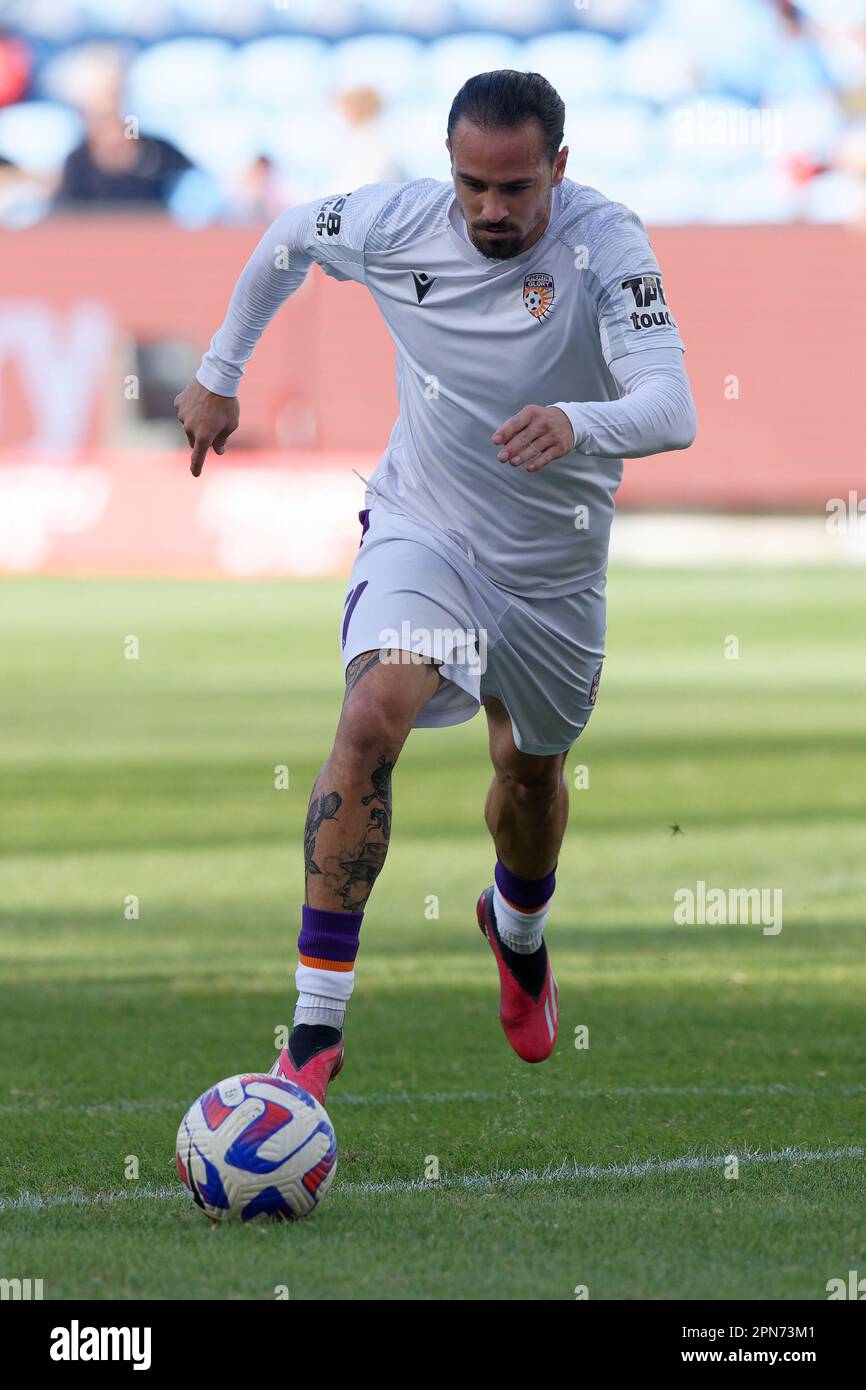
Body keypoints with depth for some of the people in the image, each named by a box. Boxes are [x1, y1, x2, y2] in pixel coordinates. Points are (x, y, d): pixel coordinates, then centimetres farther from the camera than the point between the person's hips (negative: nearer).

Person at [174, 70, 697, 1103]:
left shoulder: (606, 246, -23)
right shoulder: (395, 223, -16)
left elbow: (672, 413, -34)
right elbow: (285, 240, 7)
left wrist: (577, 423, -55)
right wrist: (219, 375, 14)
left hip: (554, 562, 1)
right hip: (421, 531, -1)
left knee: (531, 773, 19)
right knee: (373, 716, -27)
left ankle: (518, 930, 59)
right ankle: (315, 1027, -27)